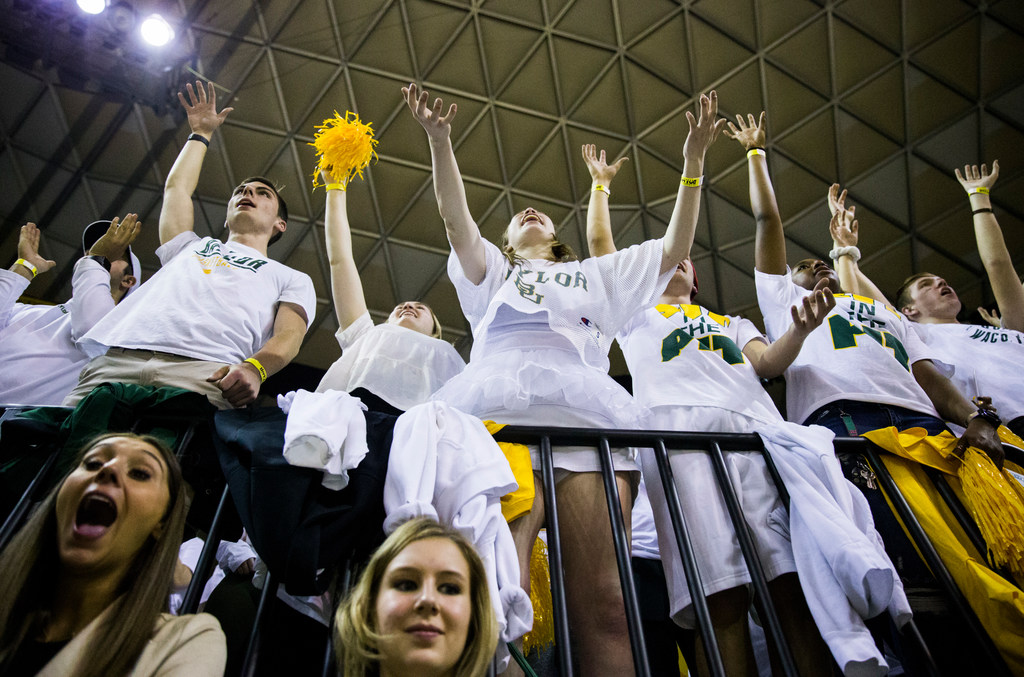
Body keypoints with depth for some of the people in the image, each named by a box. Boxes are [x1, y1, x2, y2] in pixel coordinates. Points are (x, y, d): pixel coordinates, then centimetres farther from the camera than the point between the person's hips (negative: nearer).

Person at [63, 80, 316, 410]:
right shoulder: (193, 248, 37)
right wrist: (201, 133, 54)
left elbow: (289, 336, 4)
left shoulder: (292, 279, 22)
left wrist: (255, 368, -19)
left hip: (207, 373, -4)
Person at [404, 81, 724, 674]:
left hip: (585, 408, 1)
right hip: (497, 405, 0)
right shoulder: (490, 271, 38)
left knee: (604, 603, -14)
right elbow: (457, 220, 21)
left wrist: (693, 164, 28)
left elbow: (674, 248, 33)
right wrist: (440, 140, 11)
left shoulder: (596, 275, 40)